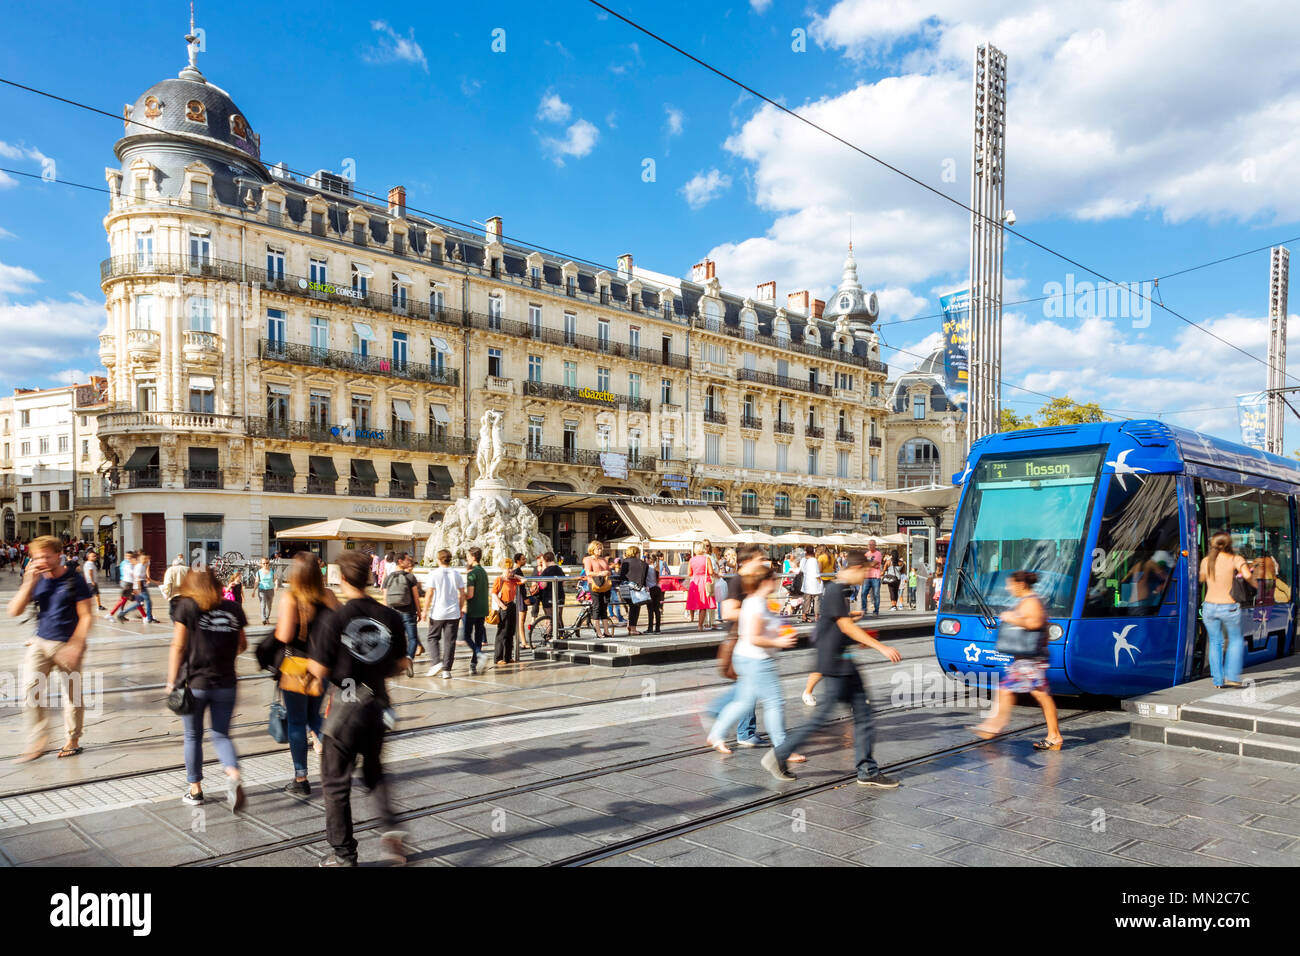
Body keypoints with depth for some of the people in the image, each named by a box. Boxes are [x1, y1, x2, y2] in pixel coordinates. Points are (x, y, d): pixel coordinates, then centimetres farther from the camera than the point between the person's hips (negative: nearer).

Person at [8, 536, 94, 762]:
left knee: (72, 693, 5)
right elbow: (14, 611, -2)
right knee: (31, 688, -12)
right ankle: (37, 743, 0)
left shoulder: (74, 580, -6)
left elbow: (86, 616, -7)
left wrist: (75, 645, -15)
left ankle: (73, 740, 21)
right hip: (40, 643, 3)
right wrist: (29, 583, -13)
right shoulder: (35, 580, 4)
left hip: (68, 645, -3)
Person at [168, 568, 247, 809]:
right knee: (221, 735, 12)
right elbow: (242, 645, 12)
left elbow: (178, 647, -8)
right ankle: (233, 776, -12)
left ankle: (195, 790, 24)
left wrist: (171, 682, -2)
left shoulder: (186, 606, -5)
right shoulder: (233, 609, 3)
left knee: (193, 737, 15)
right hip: (226, 683, 2)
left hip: (196, 683, -2)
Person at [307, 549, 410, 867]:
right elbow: (402, 664, 2)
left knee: (336, 781, 13)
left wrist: (309, 660, 7)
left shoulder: (336, 620, -16)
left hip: (345, 706, -4)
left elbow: (319, 670, -14)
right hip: (377, 705, 4)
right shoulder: (391, 617, -5)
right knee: (373, 771, 25)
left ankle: (344, 854, 20)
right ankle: (389, 828, 7)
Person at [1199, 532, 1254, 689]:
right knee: (1236, 640, 18)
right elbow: (1247, 576, -23)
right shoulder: (1235, 559, -8)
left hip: (1209, 606, 3)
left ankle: (1218, 680, 15)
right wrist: (1251, 572, -2)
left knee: (1215, 642, 16)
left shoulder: (1205, 561, 3)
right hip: (1229, 608, -3)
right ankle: (1232, 677, 11)